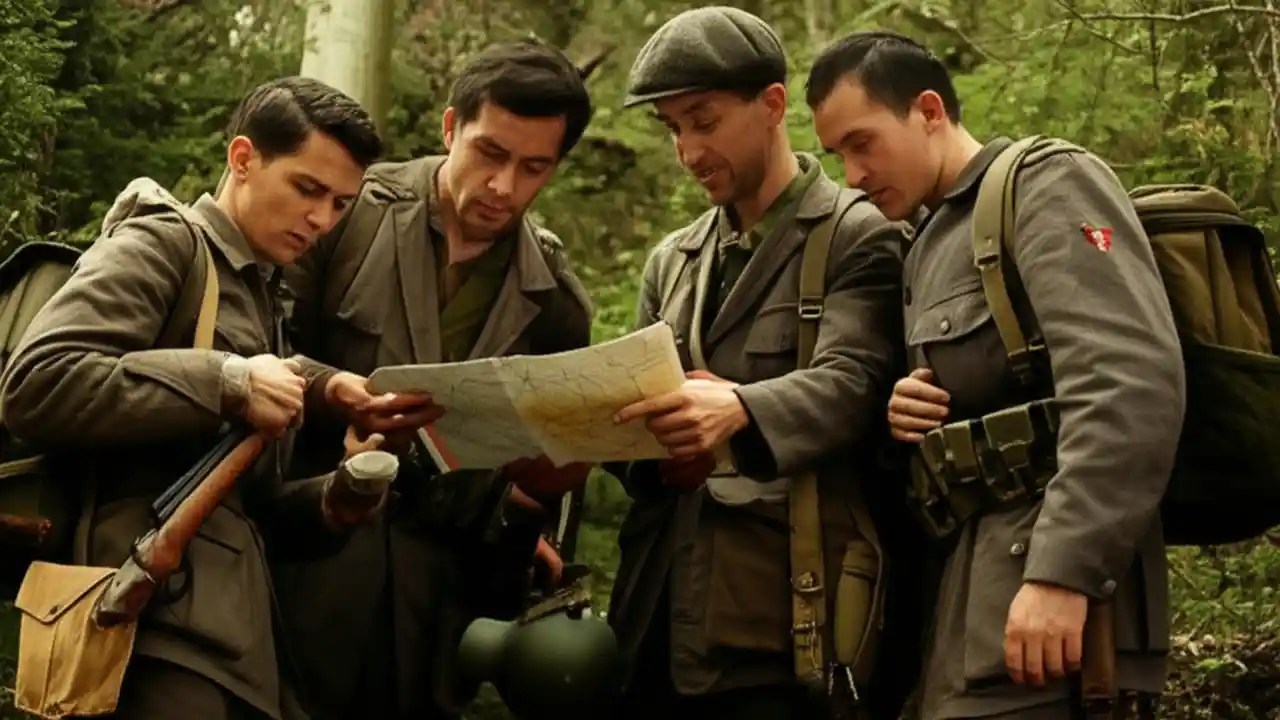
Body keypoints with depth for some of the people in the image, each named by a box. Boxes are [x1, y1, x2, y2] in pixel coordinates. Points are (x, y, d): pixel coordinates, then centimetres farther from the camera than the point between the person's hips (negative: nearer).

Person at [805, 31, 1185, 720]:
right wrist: (902, 421, 5)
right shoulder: (932, 248, 22)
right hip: (965, 587, 8)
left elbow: (1134, 383, -18)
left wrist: (1062, 570, -26)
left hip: (1044, 587, -8)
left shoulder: (1047, 186, -4)